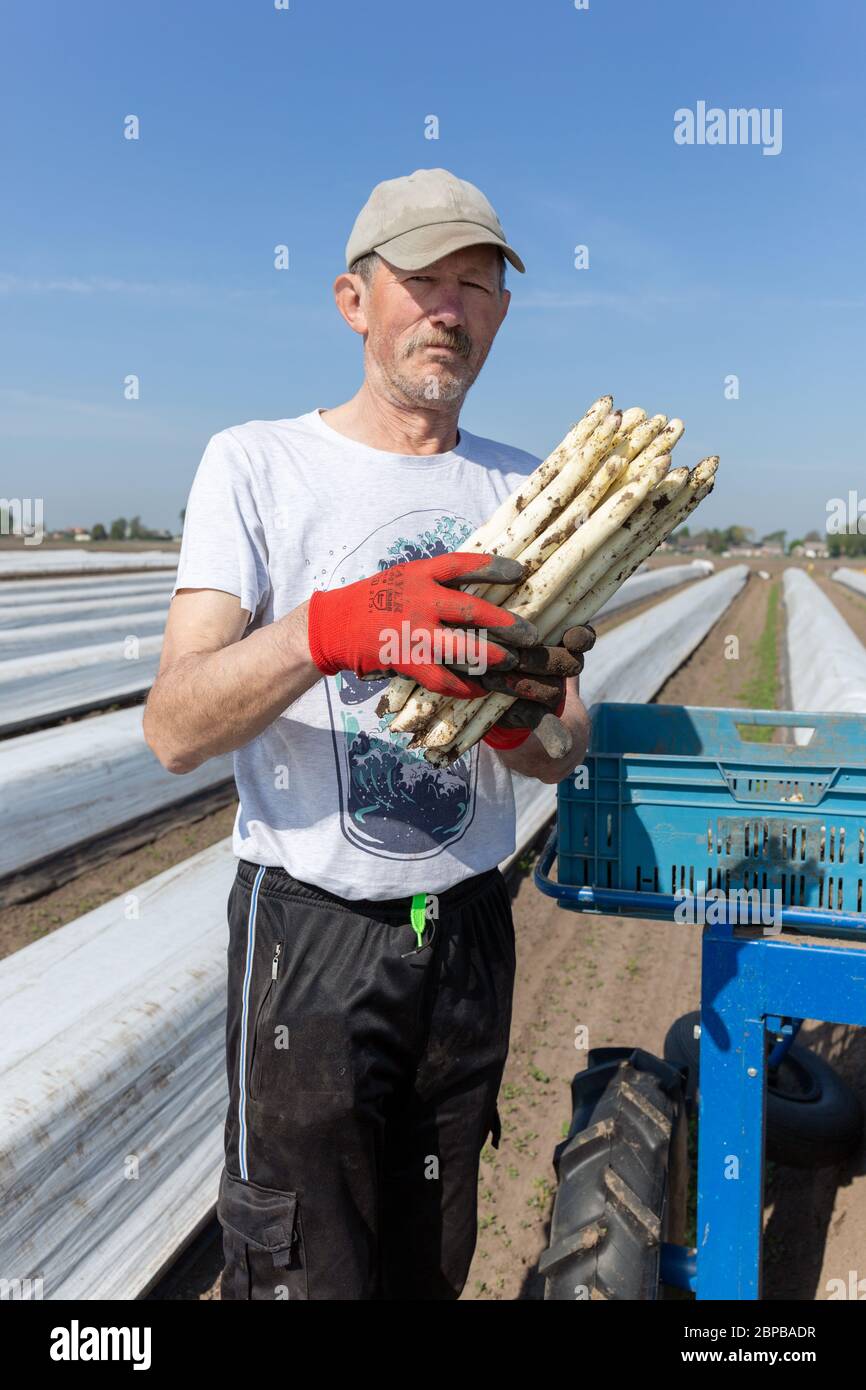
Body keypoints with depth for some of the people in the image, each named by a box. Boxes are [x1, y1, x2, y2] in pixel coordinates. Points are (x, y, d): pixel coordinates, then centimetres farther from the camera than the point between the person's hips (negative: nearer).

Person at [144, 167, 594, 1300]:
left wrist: (527, 716, -19)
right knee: (306, 1273, 8)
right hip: (311, 924, -4)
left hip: (470, 923, 4)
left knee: (434, 1266, 20)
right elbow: (174, 730, -17)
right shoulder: (258, 463, -5)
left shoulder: (523, 490, 6)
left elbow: (559, 756, 5)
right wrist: (332, 626, -34)